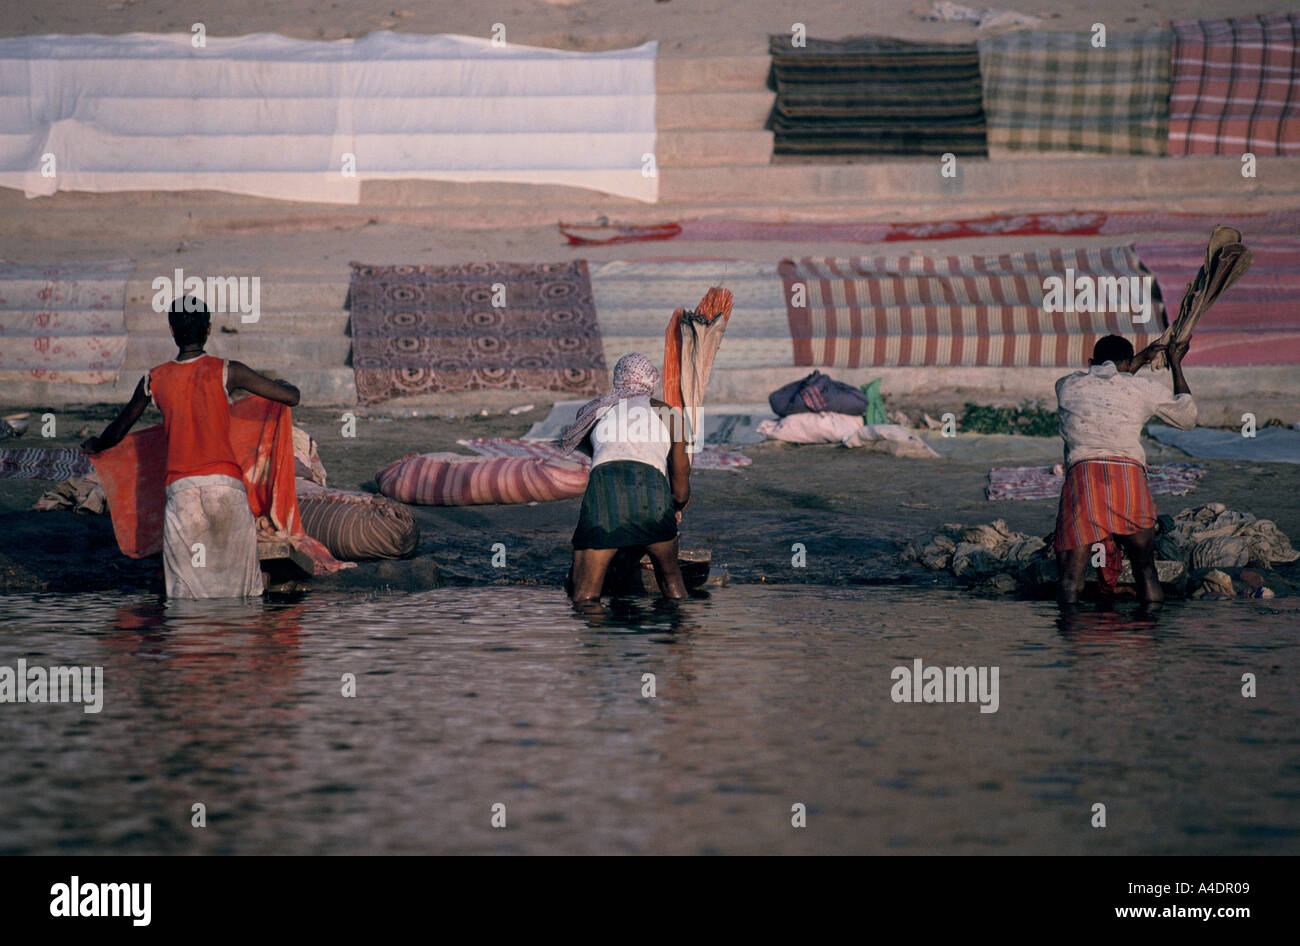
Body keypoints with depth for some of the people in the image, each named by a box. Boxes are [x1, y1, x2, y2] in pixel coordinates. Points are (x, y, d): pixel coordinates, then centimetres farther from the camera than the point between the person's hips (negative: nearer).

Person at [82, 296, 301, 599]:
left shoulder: (154, 380, 9)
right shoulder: (226, 372, 1)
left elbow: (117, 431, 22)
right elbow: (291, 397, 4)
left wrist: (95, 446, 45)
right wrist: (282, 385, 29)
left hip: (181, 489, 1)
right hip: (225, 483, -1)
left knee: (185, 589, 4)